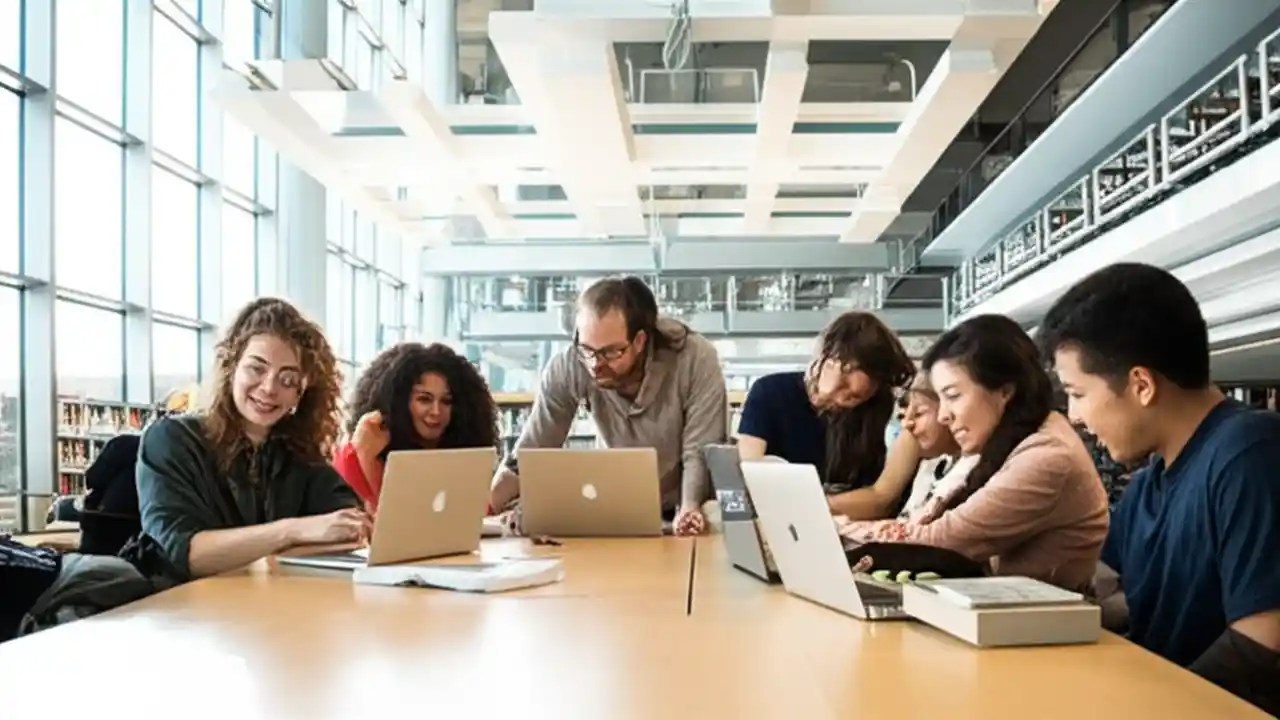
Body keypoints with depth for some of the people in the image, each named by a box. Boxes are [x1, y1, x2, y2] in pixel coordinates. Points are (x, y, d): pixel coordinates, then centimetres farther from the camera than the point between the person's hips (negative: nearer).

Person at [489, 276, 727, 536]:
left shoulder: (696, 359, -24)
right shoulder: (567, 367, -20)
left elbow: (701, 453, -22)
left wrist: (690, 509, -41)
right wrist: (480, 511, -25)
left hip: (693, 508, -1)